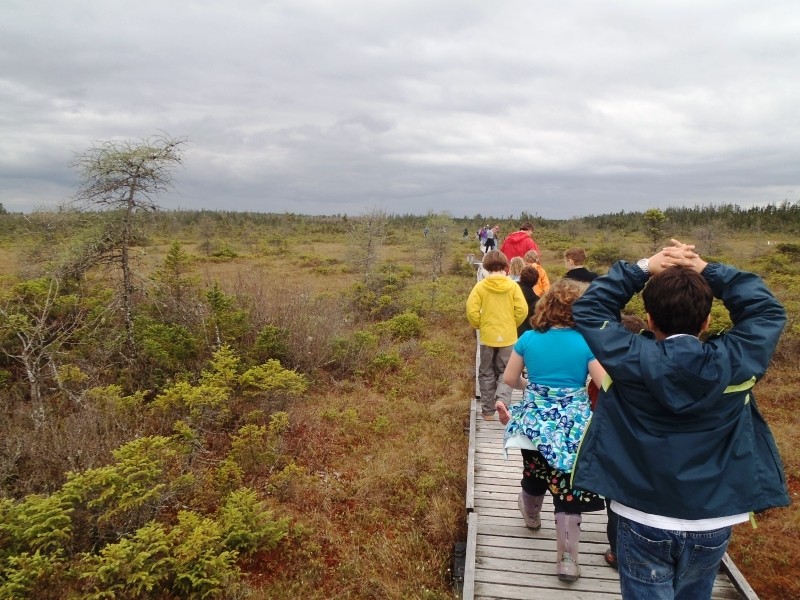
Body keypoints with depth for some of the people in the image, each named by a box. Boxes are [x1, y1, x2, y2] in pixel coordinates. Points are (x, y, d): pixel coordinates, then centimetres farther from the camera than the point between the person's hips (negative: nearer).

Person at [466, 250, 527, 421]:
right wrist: (513, 324, 9)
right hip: (508, 337, 0)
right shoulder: (512, 285, -6)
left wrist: (479, 326, 6)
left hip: (487, 336, 0)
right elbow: (522, 310, -8)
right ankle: (502, 400, -12)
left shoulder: (480, 286, -8)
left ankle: (488, 410, 19)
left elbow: (471, 310, -12)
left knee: (487, 374, 13)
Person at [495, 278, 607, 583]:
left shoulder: (528, 338, -3)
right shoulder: (586, 342, -12)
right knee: (568, 486, 5)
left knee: (535, 472, 26)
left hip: (535, 420, 3)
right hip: (573, 425, -3)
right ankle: (567, 559, 12)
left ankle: (532, 514, 55)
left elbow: (510, 378, 4)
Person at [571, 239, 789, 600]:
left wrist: (642, 269, -6)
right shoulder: (733, 362, -13)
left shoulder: (634, 361, -18)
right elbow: (769, 312, 4)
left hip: (644, 521, -3)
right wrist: (708, 271, -2)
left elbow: (588, 309, -5)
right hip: (711, 524, 3)